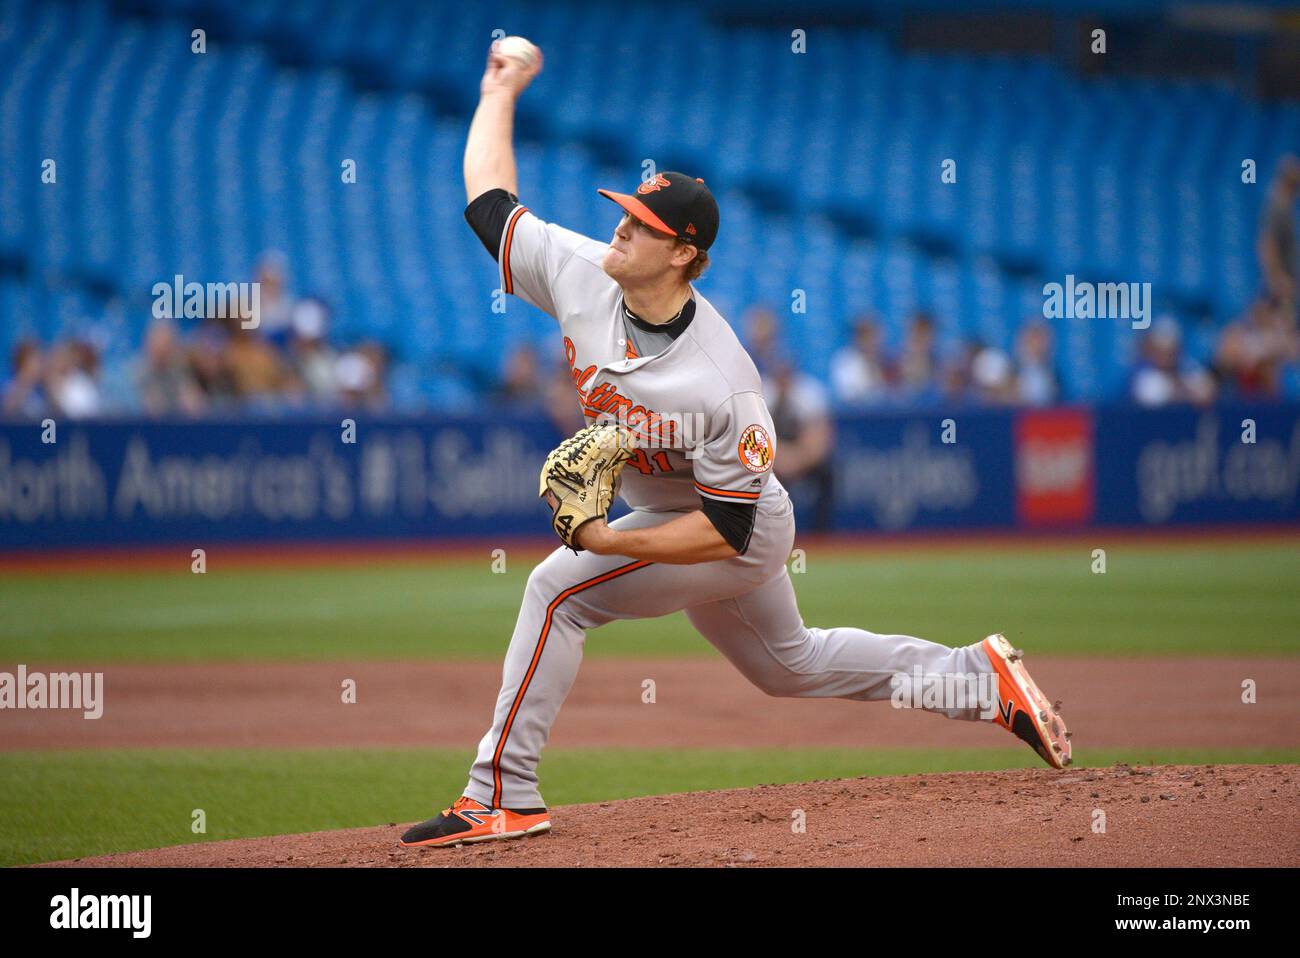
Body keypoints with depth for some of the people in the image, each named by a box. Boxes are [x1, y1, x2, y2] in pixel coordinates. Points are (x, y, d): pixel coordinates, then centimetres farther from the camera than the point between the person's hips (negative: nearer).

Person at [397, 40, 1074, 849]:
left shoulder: (720, 386, -35)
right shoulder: (580, 275, -17)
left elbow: (728, 531, -30)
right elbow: (490, 201, -2)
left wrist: (612, 542, -34)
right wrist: (500, 93, 2)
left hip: (744, 534, -9)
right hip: (656, 515, 9)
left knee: (558, 589, -20)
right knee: (790, 665, 24)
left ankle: (503, 797, -16)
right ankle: (983, 675, 35)